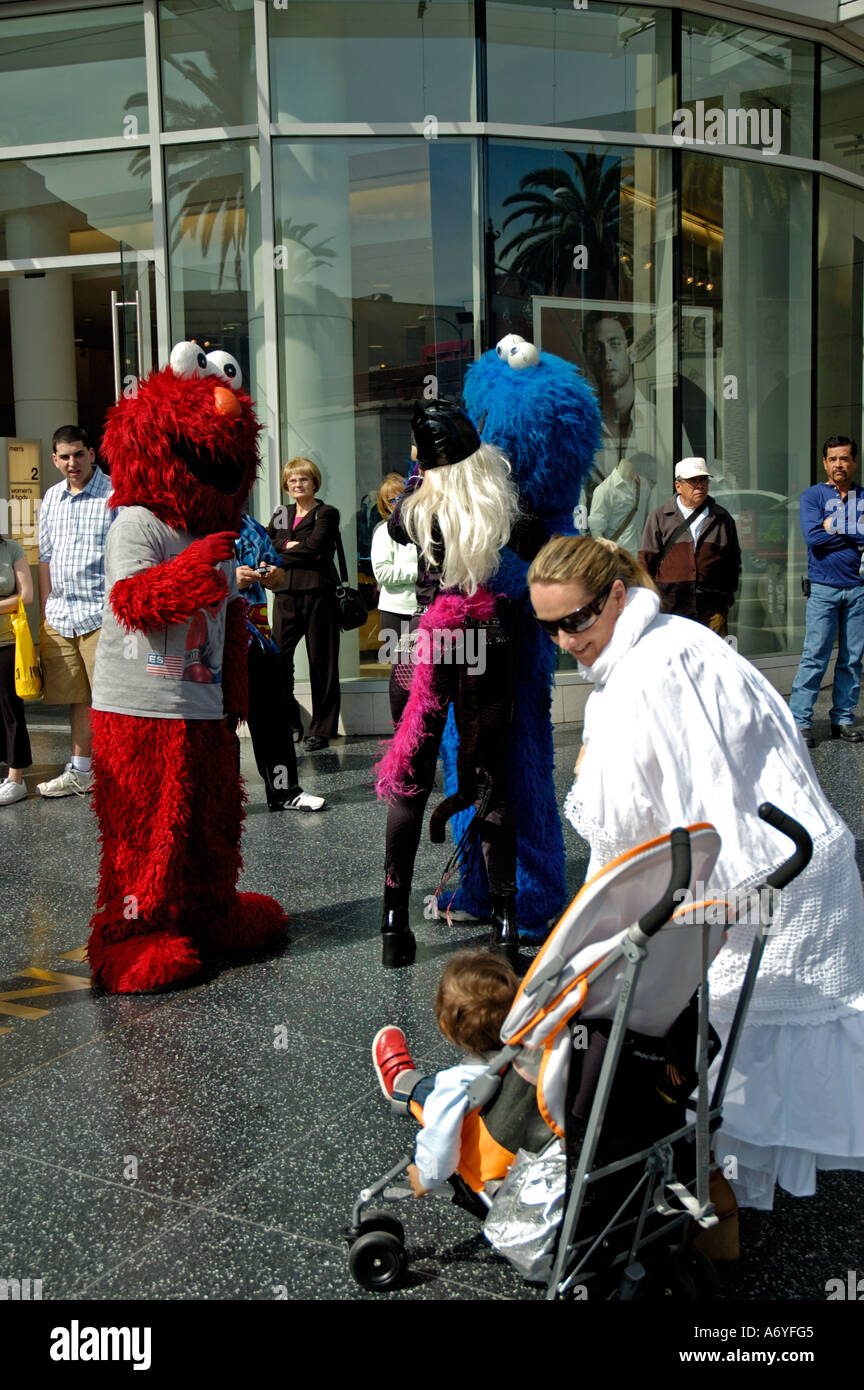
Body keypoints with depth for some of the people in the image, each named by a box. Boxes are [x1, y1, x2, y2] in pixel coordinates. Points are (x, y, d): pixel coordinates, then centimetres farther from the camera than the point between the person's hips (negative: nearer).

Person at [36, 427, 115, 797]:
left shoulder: (116, 495, -5)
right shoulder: (52, 498, 15)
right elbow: (45, 556, 19)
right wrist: (45, 608, 15)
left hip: (101, 614, -6)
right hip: (59, 615, 6)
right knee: (77, 698, 14)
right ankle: (81, 773, 24)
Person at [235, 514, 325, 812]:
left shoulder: (253, 528, 15)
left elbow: (281, 579, 22)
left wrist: (274, 576, -1)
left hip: (257, 639, 5)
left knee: (271, 717, 9)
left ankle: (285, 791, 19)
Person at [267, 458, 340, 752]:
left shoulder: (327, 514, 4)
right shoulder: (280, 515, 21)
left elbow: (313, 547, -11)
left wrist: (278, 555, -2)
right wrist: (289, 545, -7)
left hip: (317, 593, -4)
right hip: (286, 595, 4)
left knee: (321, 662, 0)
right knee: (277, 658, -6)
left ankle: (322, 730, 6)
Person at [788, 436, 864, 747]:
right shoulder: (813, 496, 5)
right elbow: (813, 536, -11)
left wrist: (836, 528, -9)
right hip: (824, 588, -3)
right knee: (814, 656, -7)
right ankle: (799, 720, -4)